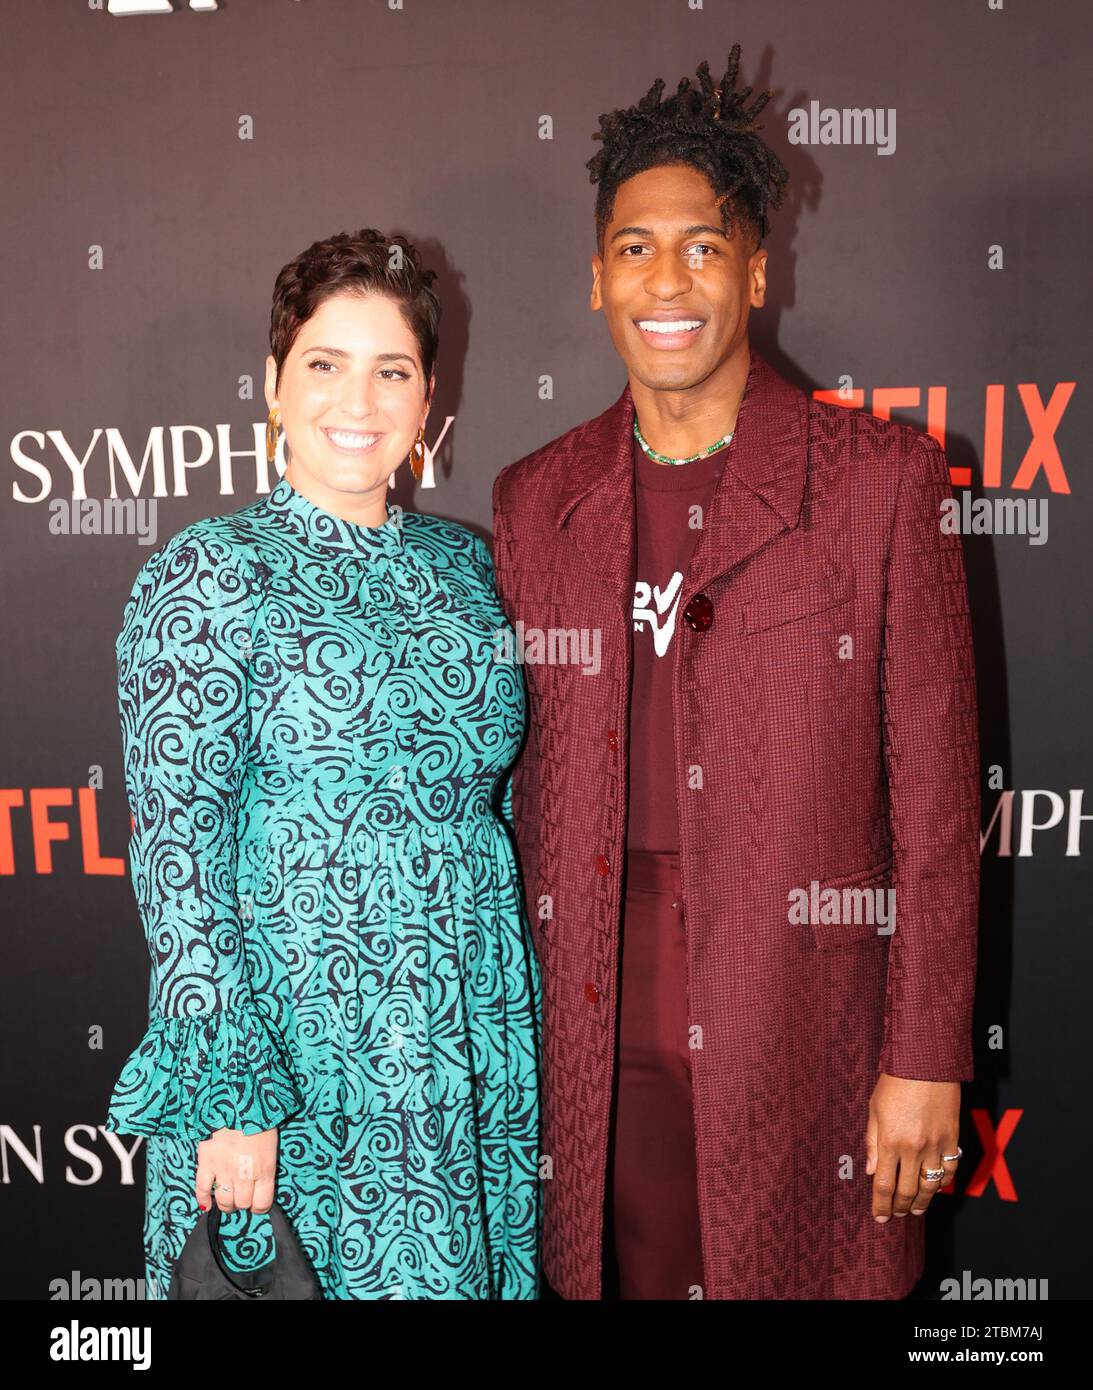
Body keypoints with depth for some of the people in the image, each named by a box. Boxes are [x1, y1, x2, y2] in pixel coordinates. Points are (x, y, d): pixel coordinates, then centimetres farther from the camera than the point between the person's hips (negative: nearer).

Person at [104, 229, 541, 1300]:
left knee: (470, 1268, 17)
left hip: (480, 1031, 5)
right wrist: (231, 1091, -16)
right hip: (297, 1035, -5)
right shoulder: (209, 573, -9)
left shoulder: (464, 561, 7)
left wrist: (517, 1023, 11)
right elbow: (177, 850, -13)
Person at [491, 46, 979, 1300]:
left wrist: (928, 1057, -4)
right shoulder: (533, 501, 5)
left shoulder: (880, 480, -5)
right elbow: (515, 785, 9)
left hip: (806, 1040, -2)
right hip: (601, 1048, 3)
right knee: (632, 1273, 14)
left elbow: (935, 793, -4)